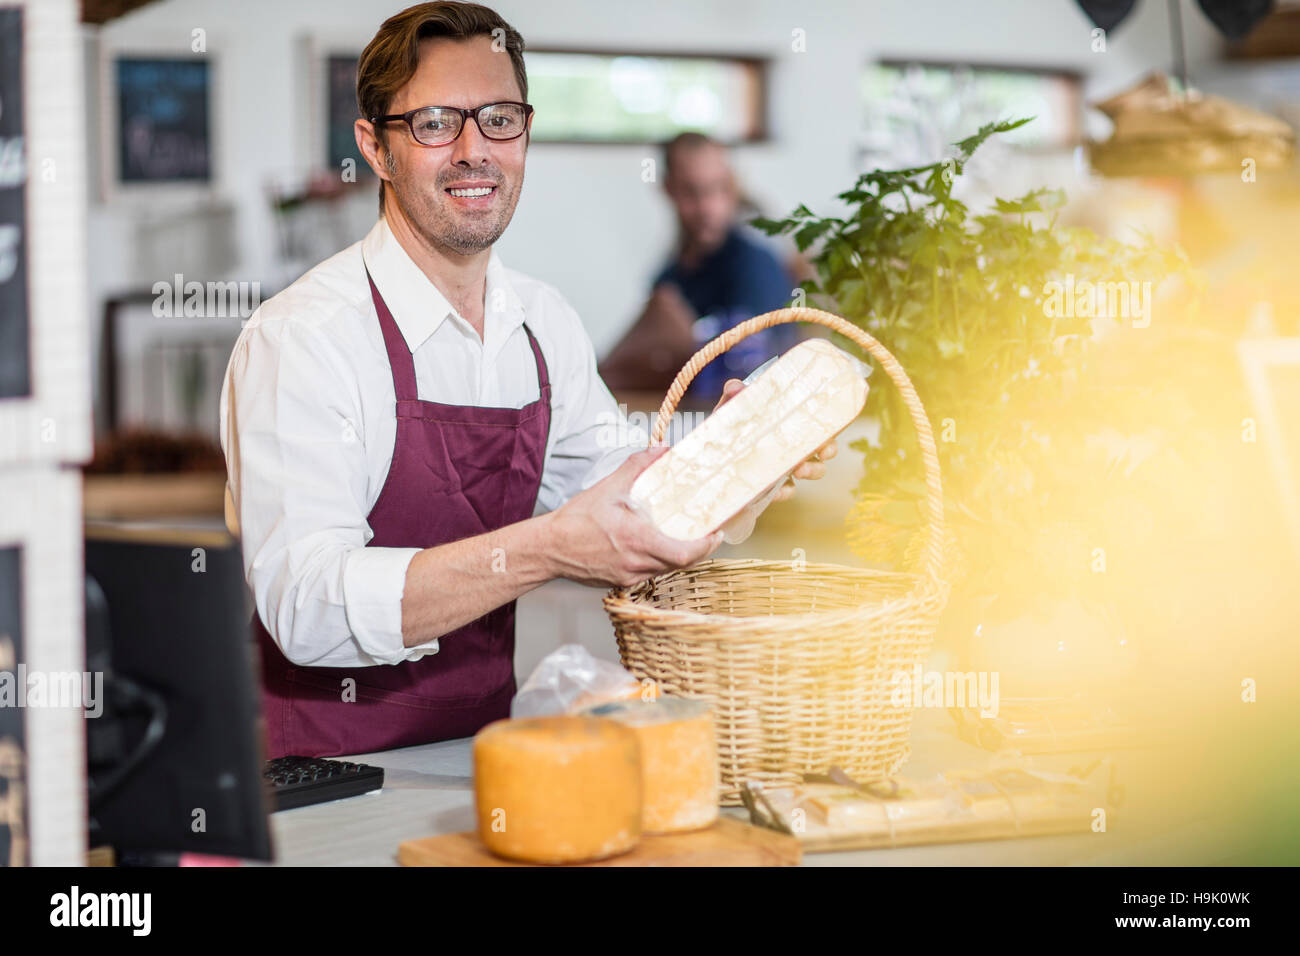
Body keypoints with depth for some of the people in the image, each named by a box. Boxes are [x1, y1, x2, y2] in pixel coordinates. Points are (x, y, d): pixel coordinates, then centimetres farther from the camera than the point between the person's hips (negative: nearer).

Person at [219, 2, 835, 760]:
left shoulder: (547, 326, 7)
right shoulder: (300, 338, -16)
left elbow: (618, 515, 15)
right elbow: (304, 608, -26)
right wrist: (545, 551, -33)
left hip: (481, 747, 6)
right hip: (324, 777, -6)